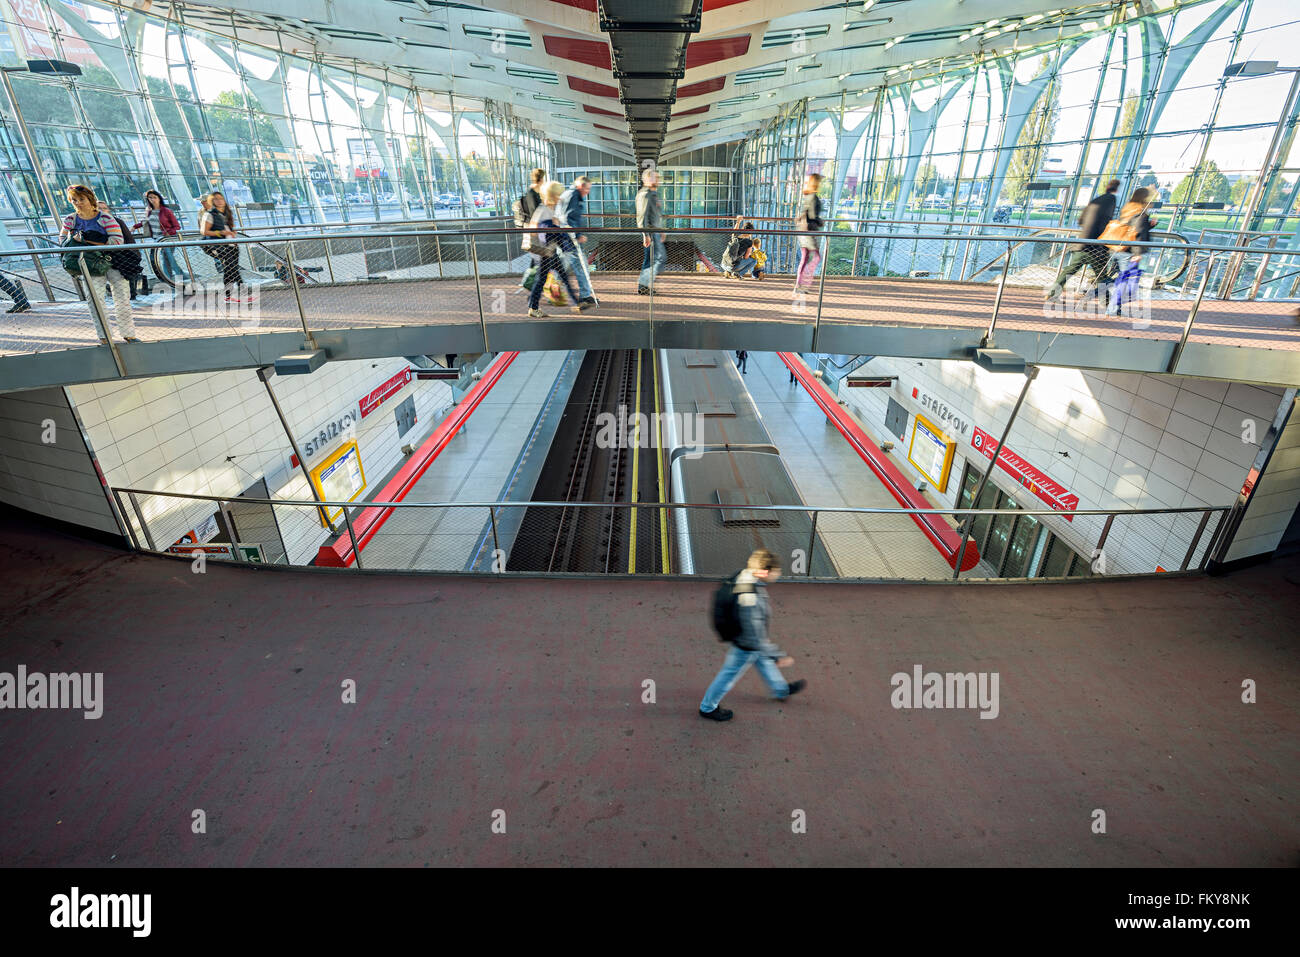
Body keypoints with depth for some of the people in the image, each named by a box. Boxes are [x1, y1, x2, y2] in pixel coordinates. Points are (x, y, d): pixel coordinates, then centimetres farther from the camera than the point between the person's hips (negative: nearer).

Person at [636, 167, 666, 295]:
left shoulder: (654, 193, 18)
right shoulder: (644, 194, -14)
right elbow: (642, 216, -20)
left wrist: (661, 231, 27)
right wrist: (646, 235, -25)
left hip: (655, 231, 10)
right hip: (650, 232, -10)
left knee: (649, 259, 12)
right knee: (661, 258, -11)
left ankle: (643, 286, 17)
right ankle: (644, 283, -8)